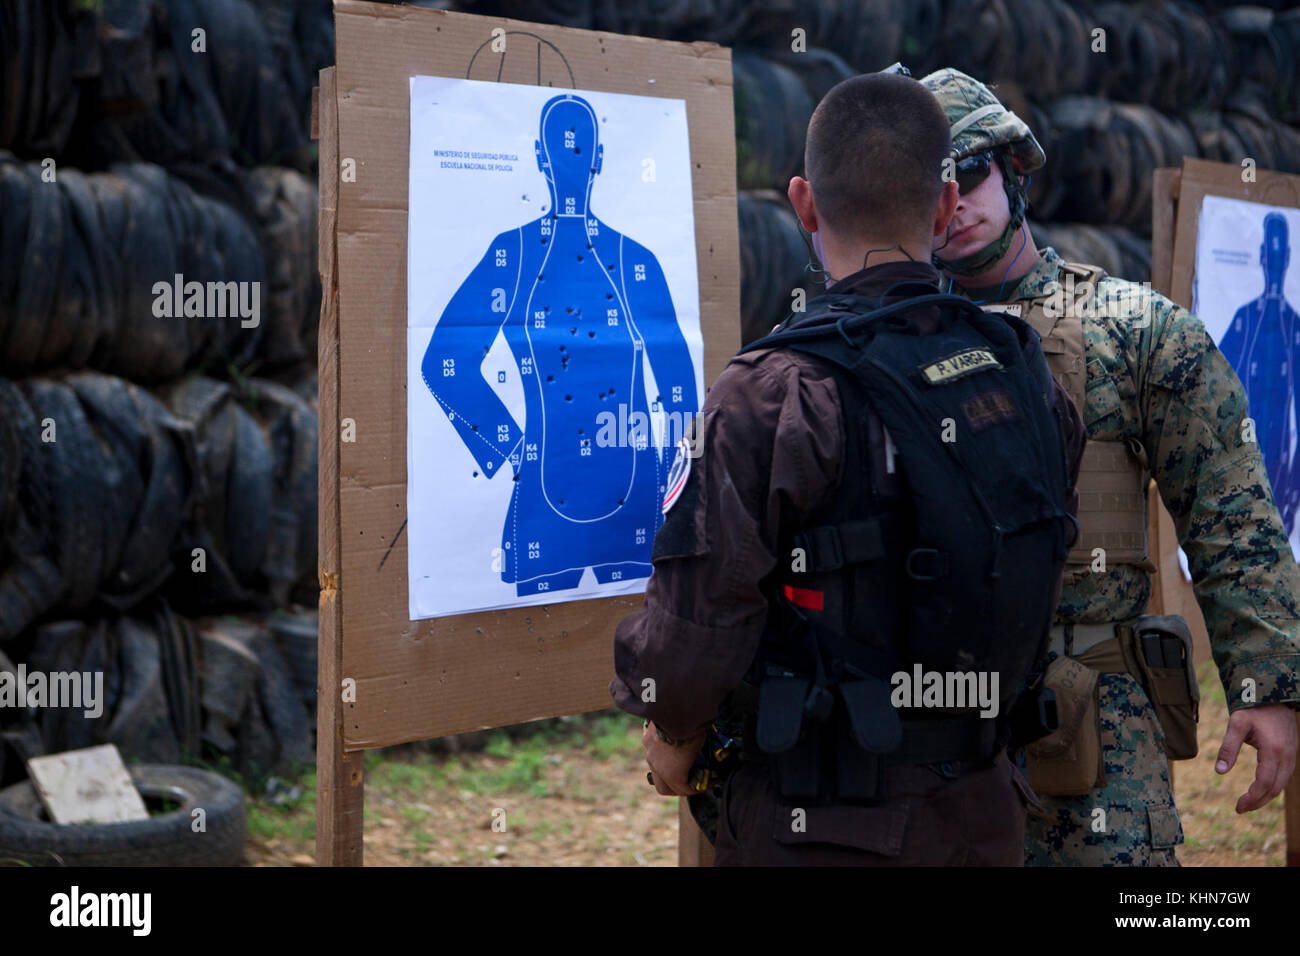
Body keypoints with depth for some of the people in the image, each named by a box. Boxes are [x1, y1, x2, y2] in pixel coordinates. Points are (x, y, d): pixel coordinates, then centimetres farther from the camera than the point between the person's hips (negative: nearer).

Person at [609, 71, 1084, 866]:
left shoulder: (775, 398, -19)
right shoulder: (1029, 376, 0)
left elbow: (694, 630, -20)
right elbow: (1041, 593, 10)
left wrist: (675, 739, 0)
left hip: (821, 829, -6)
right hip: (985, 816, 6)